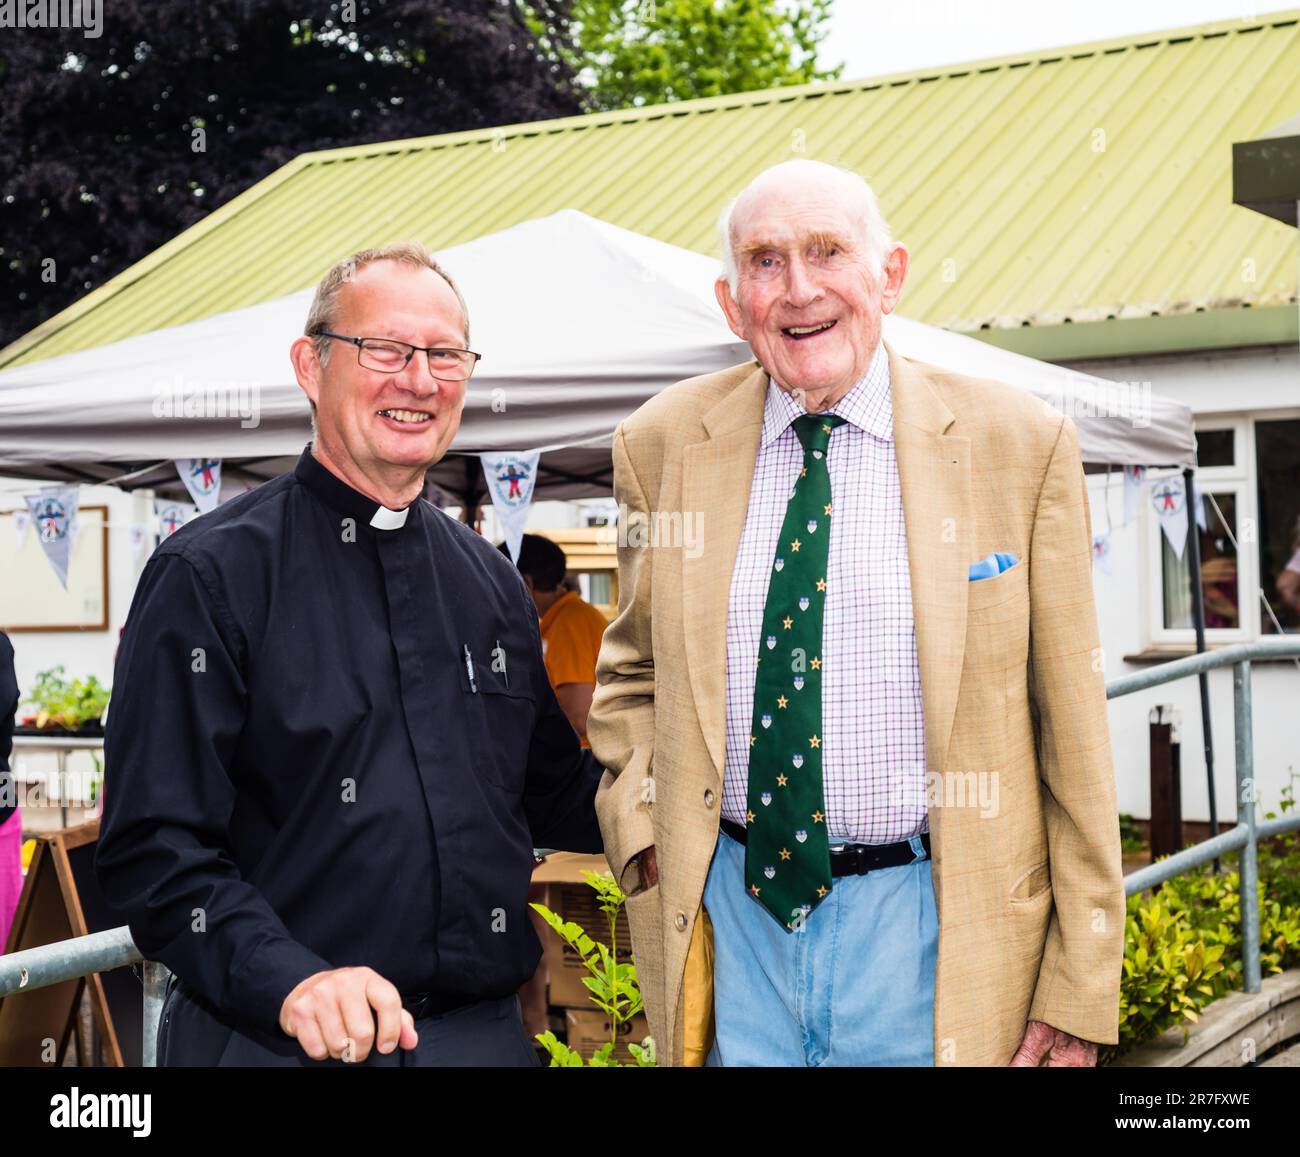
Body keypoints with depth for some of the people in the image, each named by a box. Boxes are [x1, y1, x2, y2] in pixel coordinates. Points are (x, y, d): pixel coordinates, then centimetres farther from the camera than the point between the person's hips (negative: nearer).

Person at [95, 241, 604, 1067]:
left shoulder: (491, 582, 10)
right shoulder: (209, 575, -8)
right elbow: (157, 844, -14)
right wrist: (288, 980, -27)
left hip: (486, 1030, 5)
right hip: (276, 1039, -5)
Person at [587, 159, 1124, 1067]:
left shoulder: (1020, 444, -5)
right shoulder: (663, 445, 2)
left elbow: (1070, 729, -3)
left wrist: (1081, 990, -4)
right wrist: (643, 824, -1)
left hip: (927, 925, -2)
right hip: (729, 915, 2)